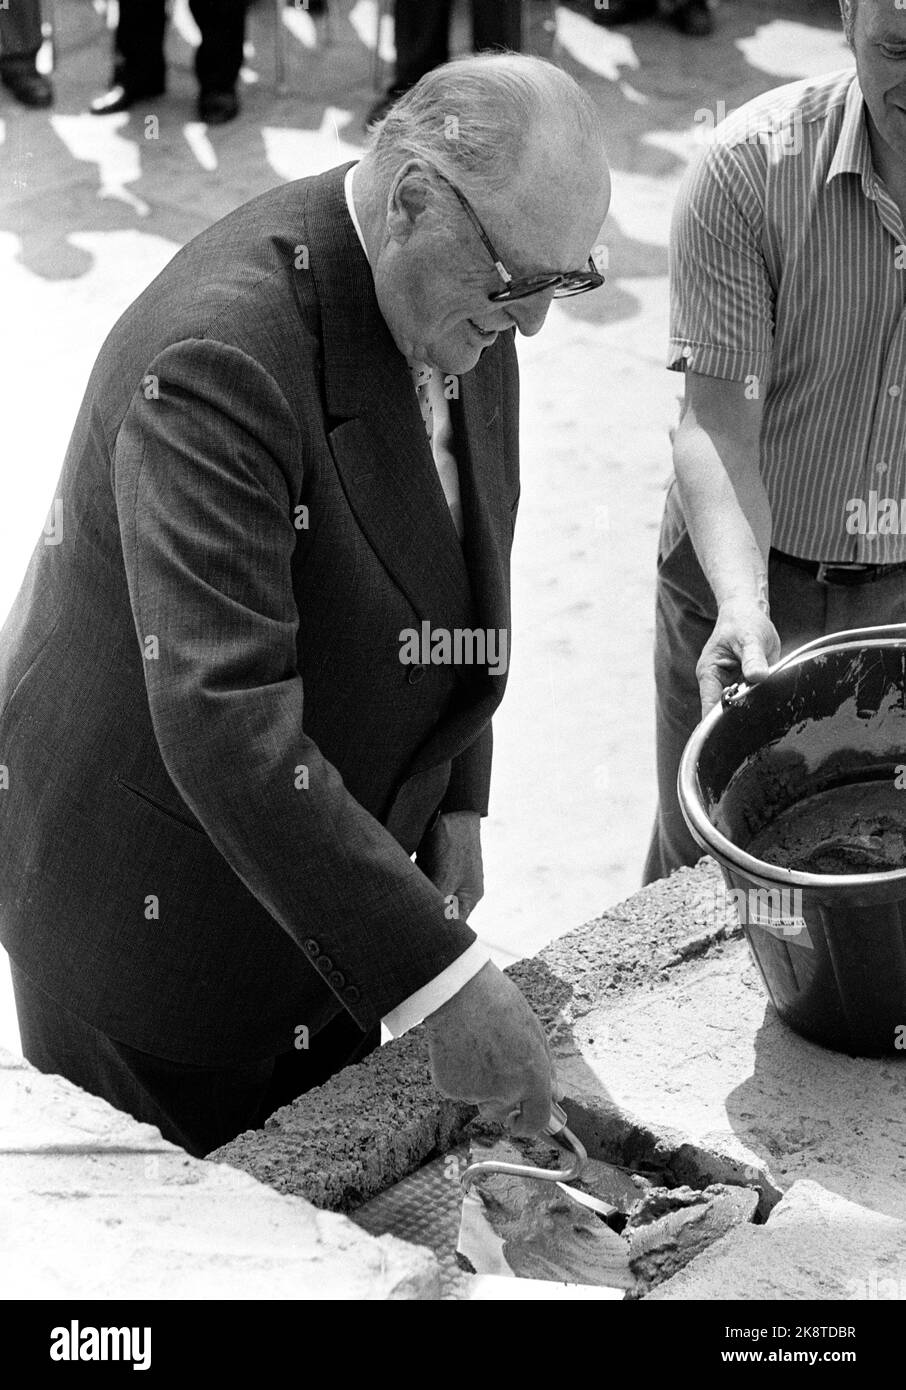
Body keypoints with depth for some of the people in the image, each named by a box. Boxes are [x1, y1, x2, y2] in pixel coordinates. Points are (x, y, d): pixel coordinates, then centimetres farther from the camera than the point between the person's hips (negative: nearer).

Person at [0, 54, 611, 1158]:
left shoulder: (457, 312, -3)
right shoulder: (219, 358, -31)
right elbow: (225, 725, -36)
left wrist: (455, 799, 7)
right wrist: (438, 977, -36)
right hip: (156, 892, -7)